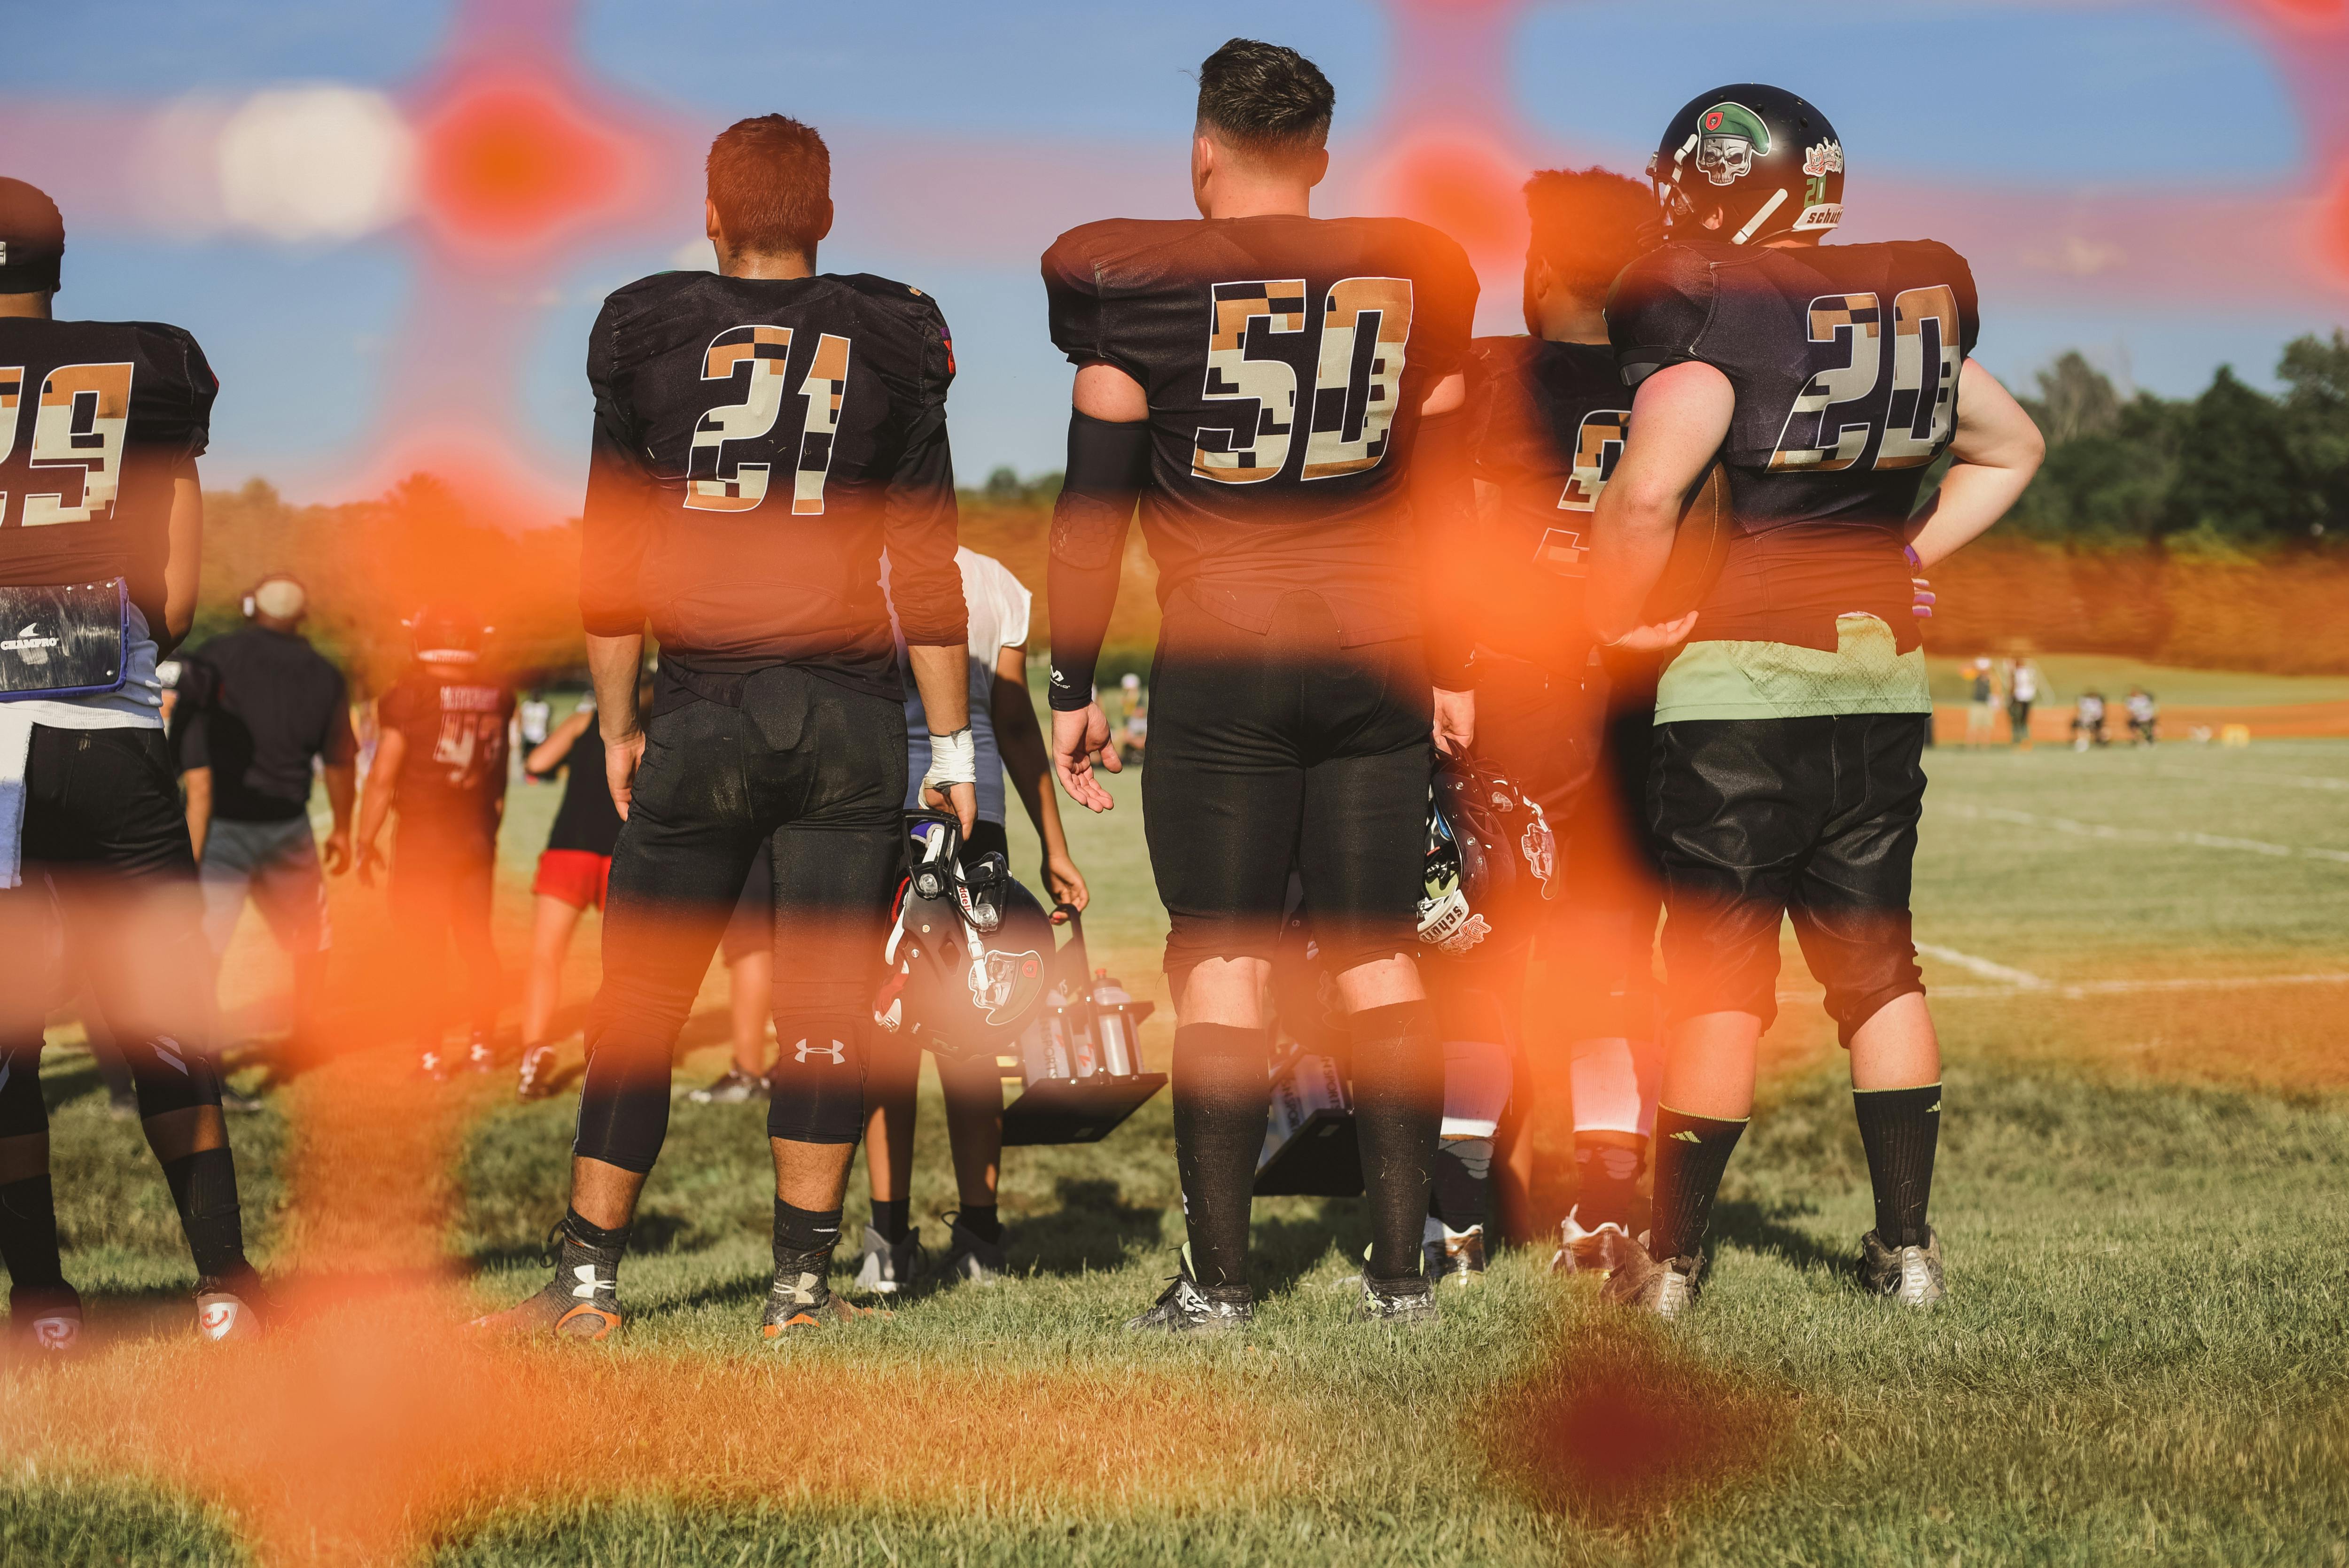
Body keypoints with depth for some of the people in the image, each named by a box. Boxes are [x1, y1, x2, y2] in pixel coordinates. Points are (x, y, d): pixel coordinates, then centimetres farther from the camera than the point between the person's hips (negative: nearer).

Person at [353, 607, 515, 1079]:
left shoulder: (410, 695, -15)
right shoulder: (498, 695, -2)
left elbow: (382, 777, -12)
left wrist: (366, 843, -6)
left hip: (423, 838, -4)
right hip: (479, 835, 4)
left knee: (427, 949, 3)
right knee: (476, 940, 14)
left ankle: (432, 1053, 6)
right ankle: (482, 1044, 20)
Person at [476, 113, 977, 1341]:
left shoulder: (649, 339, 5)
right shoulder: (890, 345, 6)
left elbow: (612, 560, 6)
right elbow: (926, 572, 4)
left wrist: (617, 727, 13)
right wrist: (952, 746, 8)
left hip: (700, 711, 0)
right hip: (848, 712, 0)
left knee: (640, 1001, 7)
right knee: (826, 1006, 6)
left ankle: (588, 1278, 9)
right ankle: (801, 1283, 7)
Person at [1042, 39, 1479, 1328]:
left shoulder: (1137, 282, -2)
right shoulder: (1412, 277, 7)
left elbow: (1094, 506, -1)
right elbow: (1448, 488, 12)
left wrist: (1073, 688, 5)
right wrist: (1458, 671, 18)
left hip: (1221, 656, -3)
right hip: (1377, 652, 3)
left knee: (1223, 957, 1)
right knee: (1376, 954, 8)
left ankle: (1218, 1276, 2)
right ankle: (1401, 1265, 9)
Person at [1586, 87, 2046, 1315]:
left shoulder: (1715, 317, -12)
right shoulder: (1917, 299, 9)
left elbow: (1648, 492, -26)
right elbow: (2011, 449, 22)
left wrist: (1617, 616, -10)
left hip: (1740, 675, -6)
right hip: (1885, 673, 6)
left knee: (1718, 979, 0)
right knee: (1876, 960, 14)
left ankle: (1671, 1260, 6)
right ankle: (1909, 1247, 17)